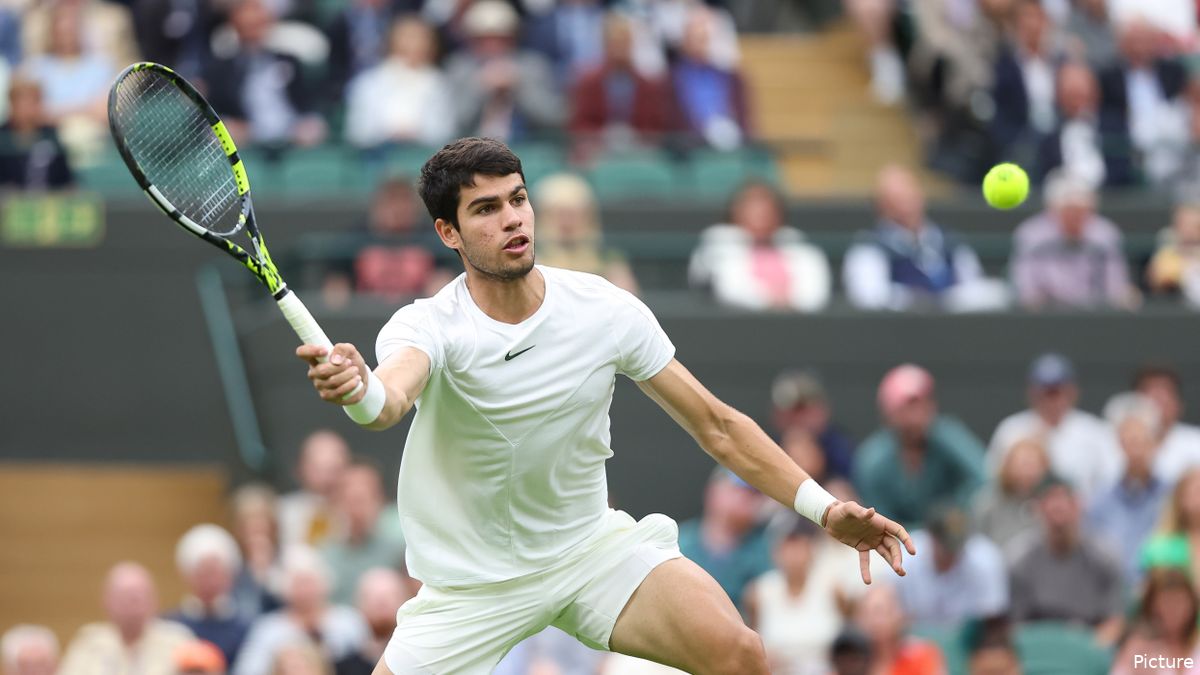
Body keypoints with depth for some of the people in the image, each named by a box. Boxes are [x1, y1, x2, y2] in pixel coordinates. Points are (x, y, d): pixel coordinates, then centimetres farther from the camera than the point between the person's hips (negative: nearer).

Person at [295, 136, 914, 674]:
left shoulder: (605, 310, -9)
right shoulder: (430, 327, -18)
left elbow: (716, 425, -2)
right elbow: (390, 398, -42)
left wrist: (824, 509, -11)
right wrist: (358, 389, -68)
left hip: (592, 547, 1)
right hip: (471, 582, -1)